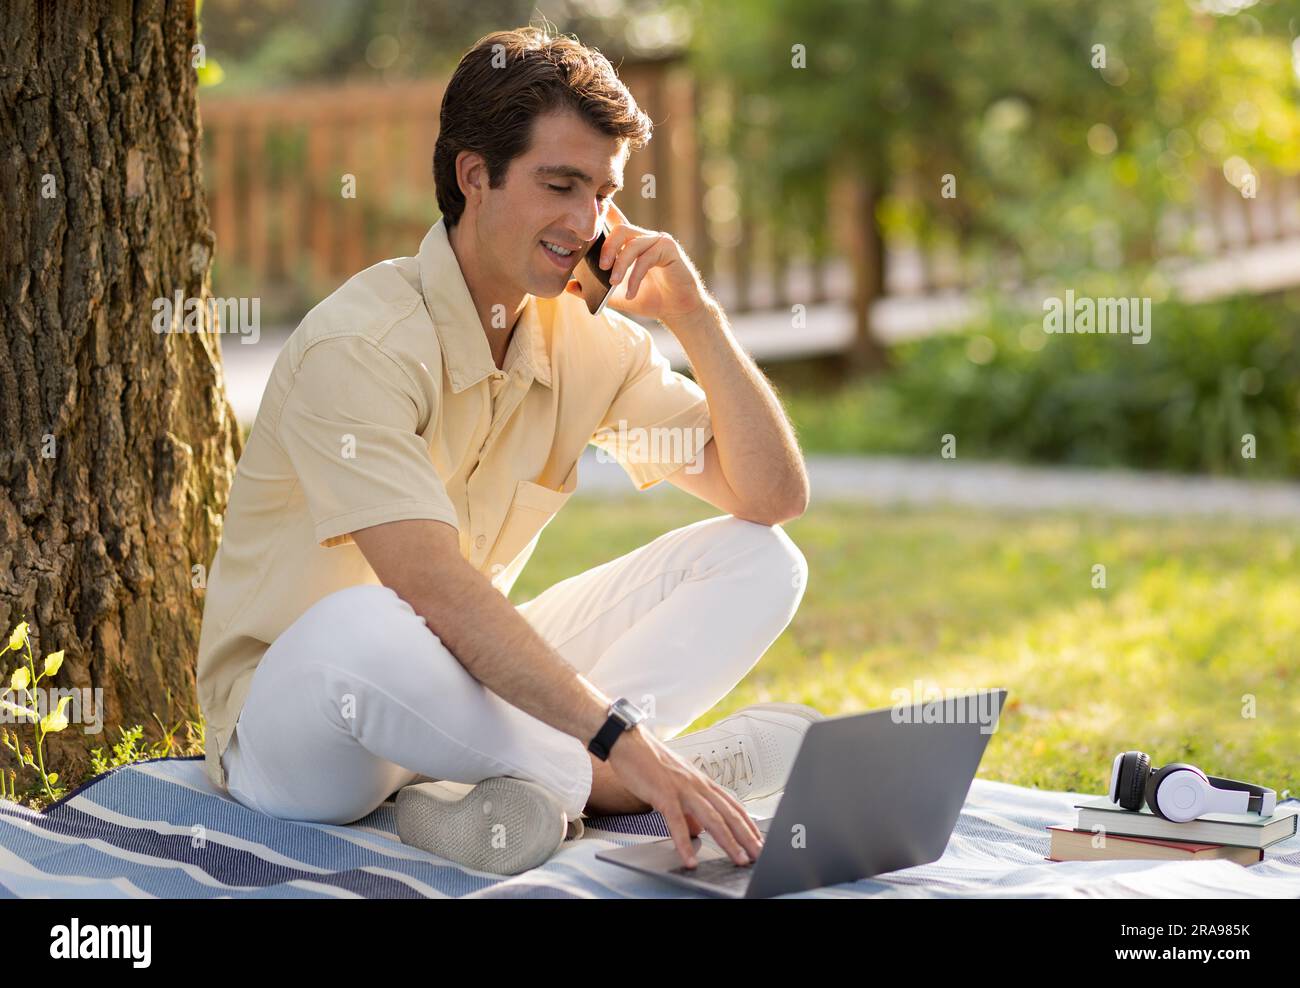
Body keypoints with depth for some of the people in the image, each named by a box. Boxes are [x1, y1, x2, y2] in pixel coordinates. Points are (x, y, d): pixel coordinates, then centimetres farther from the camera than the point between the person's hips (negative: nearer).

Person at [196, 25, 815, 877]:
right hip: (293, 728, -7)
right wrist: (623, 743, -42)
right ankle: (607, 783, -23)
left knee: (759, 559, -6)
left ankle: (532, 785, -28)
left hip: (466, 693, 7)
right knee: (360, 629, -43)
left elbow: (776, 501, 0)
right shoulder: (358, 347, -21)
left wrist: (698, 319, -11)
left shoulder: (589, 342, 1)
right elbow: (437, 592, -34)